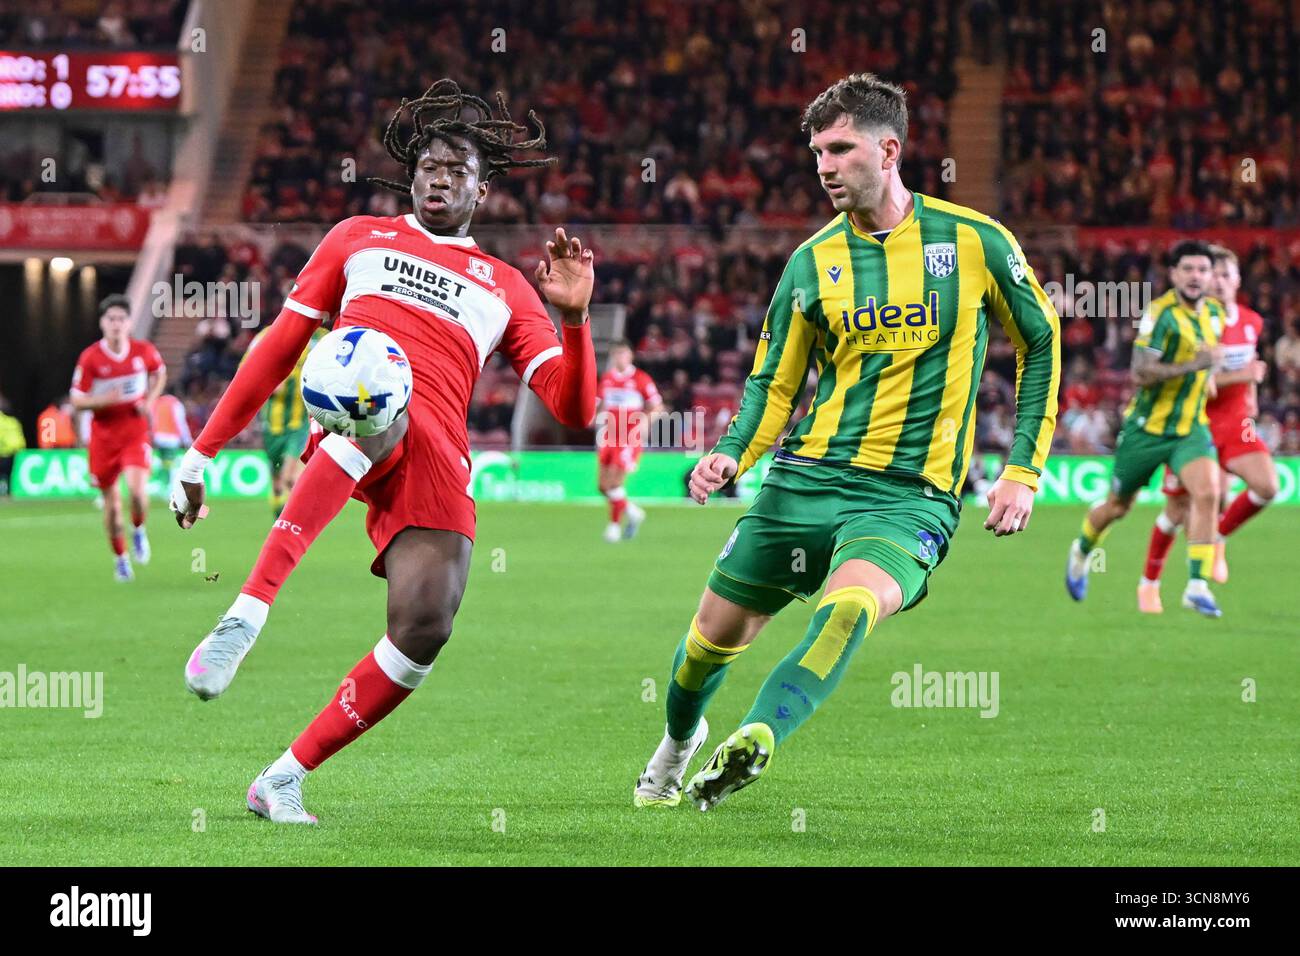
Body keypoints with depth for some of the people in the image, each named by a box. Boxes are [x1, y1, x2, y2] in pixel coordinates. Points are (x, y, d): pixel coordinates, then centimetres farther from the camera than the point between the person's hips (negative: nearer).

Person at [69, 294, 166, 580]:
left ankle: (138, 531, 10)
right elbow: (77, 400, -7)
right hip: (104, 434, 0)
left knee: (137, 488, -23)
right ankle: (120, 558, 27)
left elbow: (159, 373, 18)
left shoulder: (144, 351, -5)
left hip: (136, 431, 0)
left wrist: (150, 400, 0)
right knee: (111, 501, 8)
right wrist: (104, 400, -26)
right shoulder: (90, 358, -10)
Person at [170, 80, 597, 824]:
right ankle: (246, 616, -49)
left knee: (426, 628, -21)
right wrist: (203, 451, 18)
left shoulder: (506, 289, 26)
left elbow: (573, 410, 16)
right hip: (354, 421, -3)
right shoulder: (360, 239, 24)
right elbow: (279, 349, 23)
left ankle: (286, 778, -4)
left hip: (438, 465, 3)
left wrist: (574, 317, -2)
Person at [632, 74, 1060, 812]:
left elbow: (1042, 341, 10)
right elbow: (774, 383, 12)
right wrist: (733, 458, -8)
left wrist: (1024, 471, 4)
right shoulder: (813, 262, 5)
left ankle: (755, 742, -49)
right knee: (715, 635, 7)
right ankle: (679, 739, 39)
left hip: (912, 495, -3)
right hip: (807, 477, 3)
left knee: (849, 609, -33)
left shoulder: (974, 241, -2)